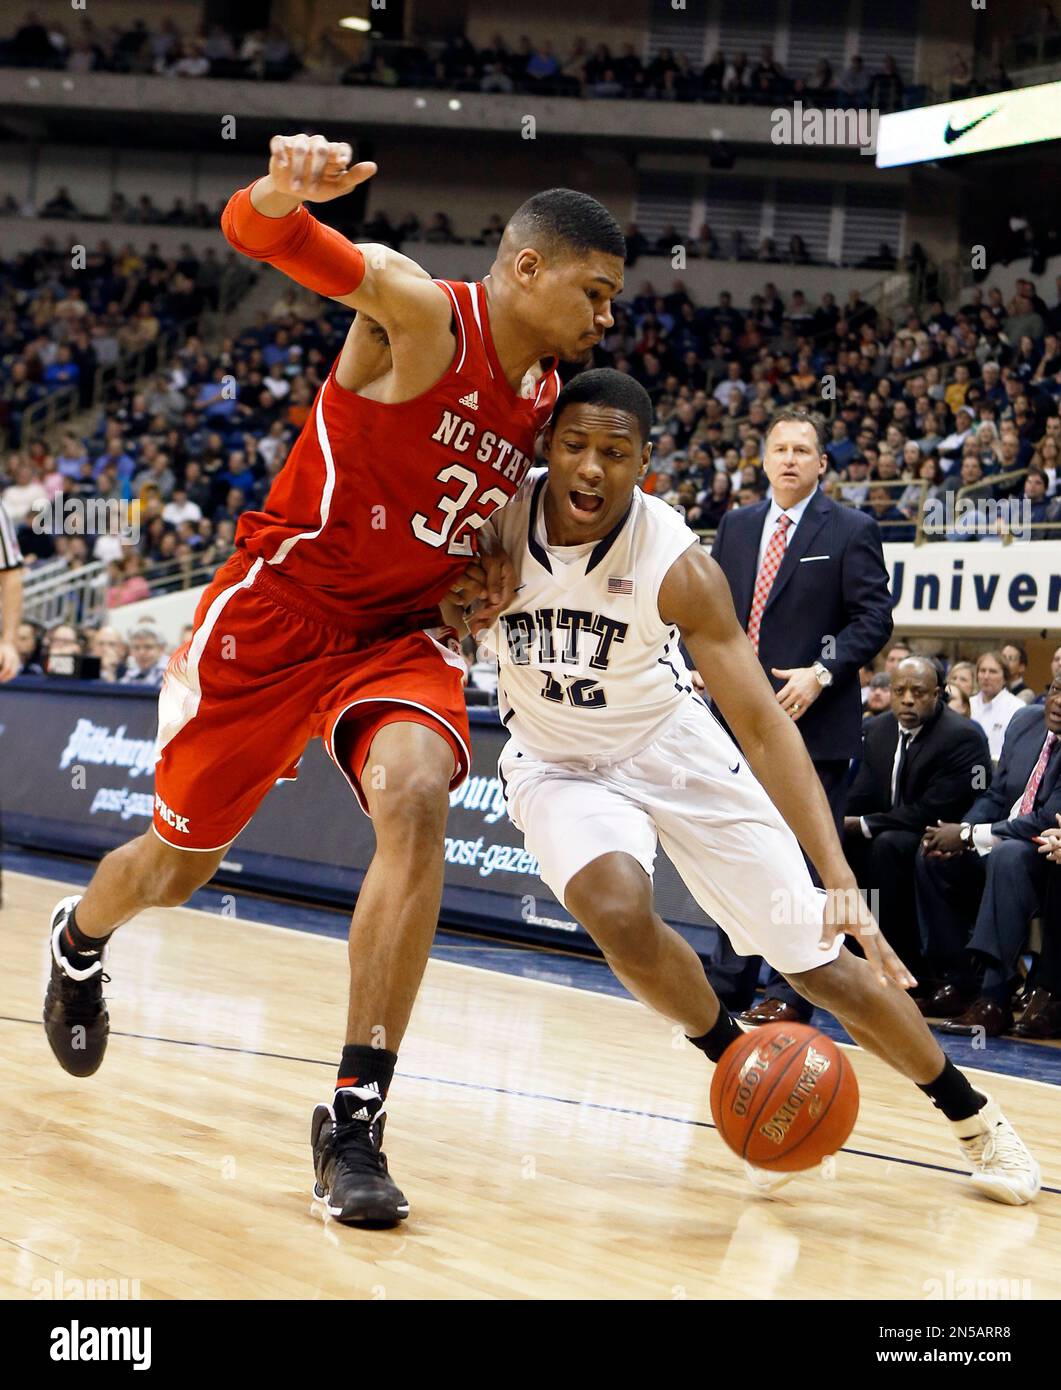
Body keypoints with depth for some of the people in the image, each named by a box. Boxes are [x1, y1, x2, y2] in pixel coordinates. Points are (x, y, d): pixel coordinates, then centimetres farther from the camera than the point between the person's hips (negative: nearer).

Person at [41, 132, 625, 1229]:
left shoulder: (545, 397, 4)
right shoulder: (420, 313, -16)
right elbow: (252, 229, -31)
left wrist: (490, 563, 2)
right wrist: (285, 188, -56)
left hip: (399, 634, 4)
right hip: (276, 609, -4)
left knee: (416, 801, -27)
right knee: (177, 864, 11)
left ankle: (356, 1118, -22)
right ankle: (78, 941, 50)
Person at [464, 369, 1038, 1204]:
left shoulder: (677, 564, -27)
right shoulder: (496, 520, -22)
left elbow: (764, 727, -29)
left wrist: (841, 879, -38)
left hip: (673, 750, -1)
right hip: (558, 760, 1)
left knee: (821, 961, -1)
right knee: (619, 915, -31)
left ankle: (973, 1118, 21)